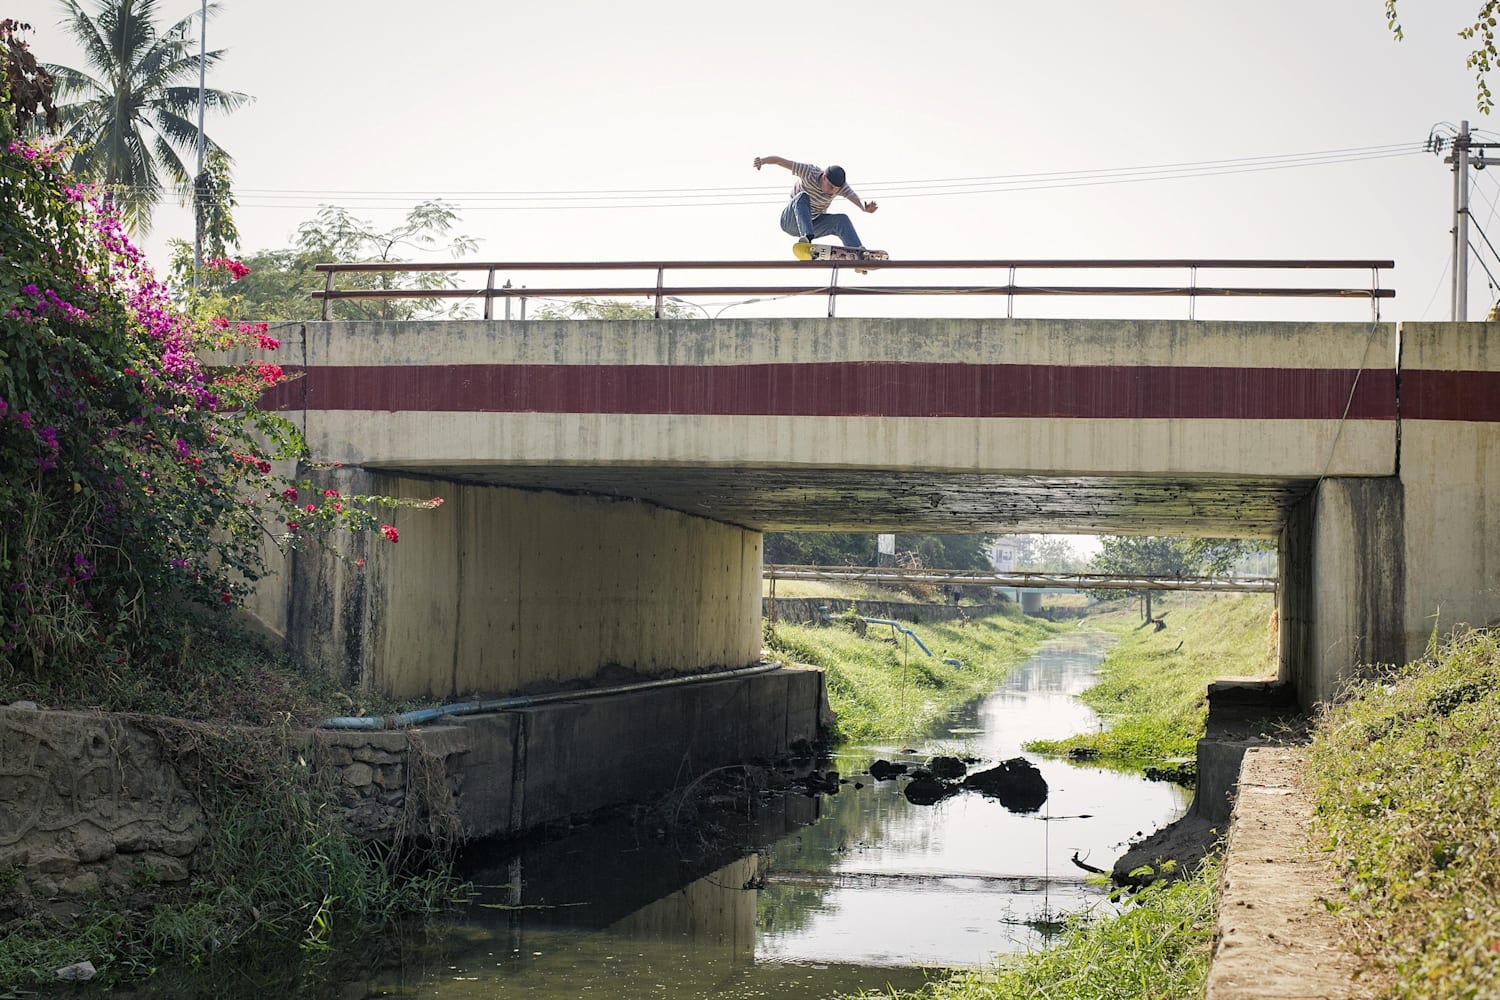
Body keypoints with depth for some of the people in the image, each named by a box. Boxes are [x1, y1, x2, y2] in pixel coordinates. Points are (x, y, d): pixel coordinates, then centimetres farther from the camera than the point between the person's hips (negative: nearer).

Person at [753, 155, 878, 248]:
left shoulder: (841, 186, -15)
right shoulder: (809, 172, -24)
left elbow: (854, 198, -31)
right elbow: (781, 161, -27)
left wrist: (864, 207, -53)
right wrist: (763, 160, -44)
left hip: (813, 223, 3)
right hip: (790, 221, -3)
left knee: (842, 220, -20)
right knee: (803, 197, -34)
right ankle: (806, 238, -51)